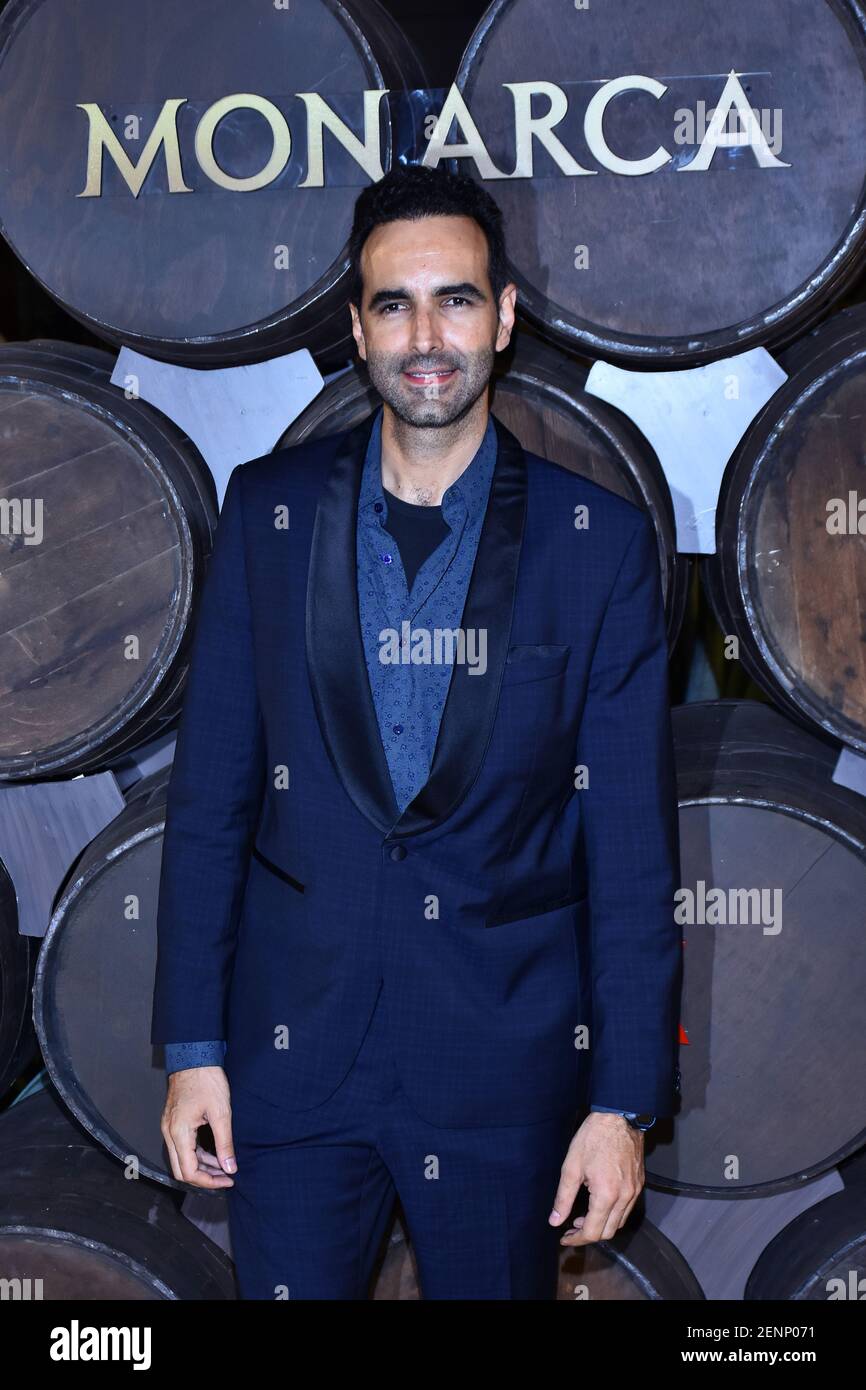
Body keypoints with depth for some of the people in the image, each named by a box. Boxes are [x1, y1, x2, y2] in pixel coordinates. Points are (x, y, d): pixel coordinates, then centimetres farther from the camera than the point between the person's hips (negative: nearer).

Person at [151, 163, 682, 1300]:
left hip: (508, 1075, -1)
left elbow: (634, 847, -2)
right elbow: (209, 792, 4)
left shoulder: (601, 542, -3)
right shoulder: (269, 512, 2)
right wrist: (192, 1044, 2)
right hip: (294, 1060, 1)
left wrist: (625, 1100, -4)